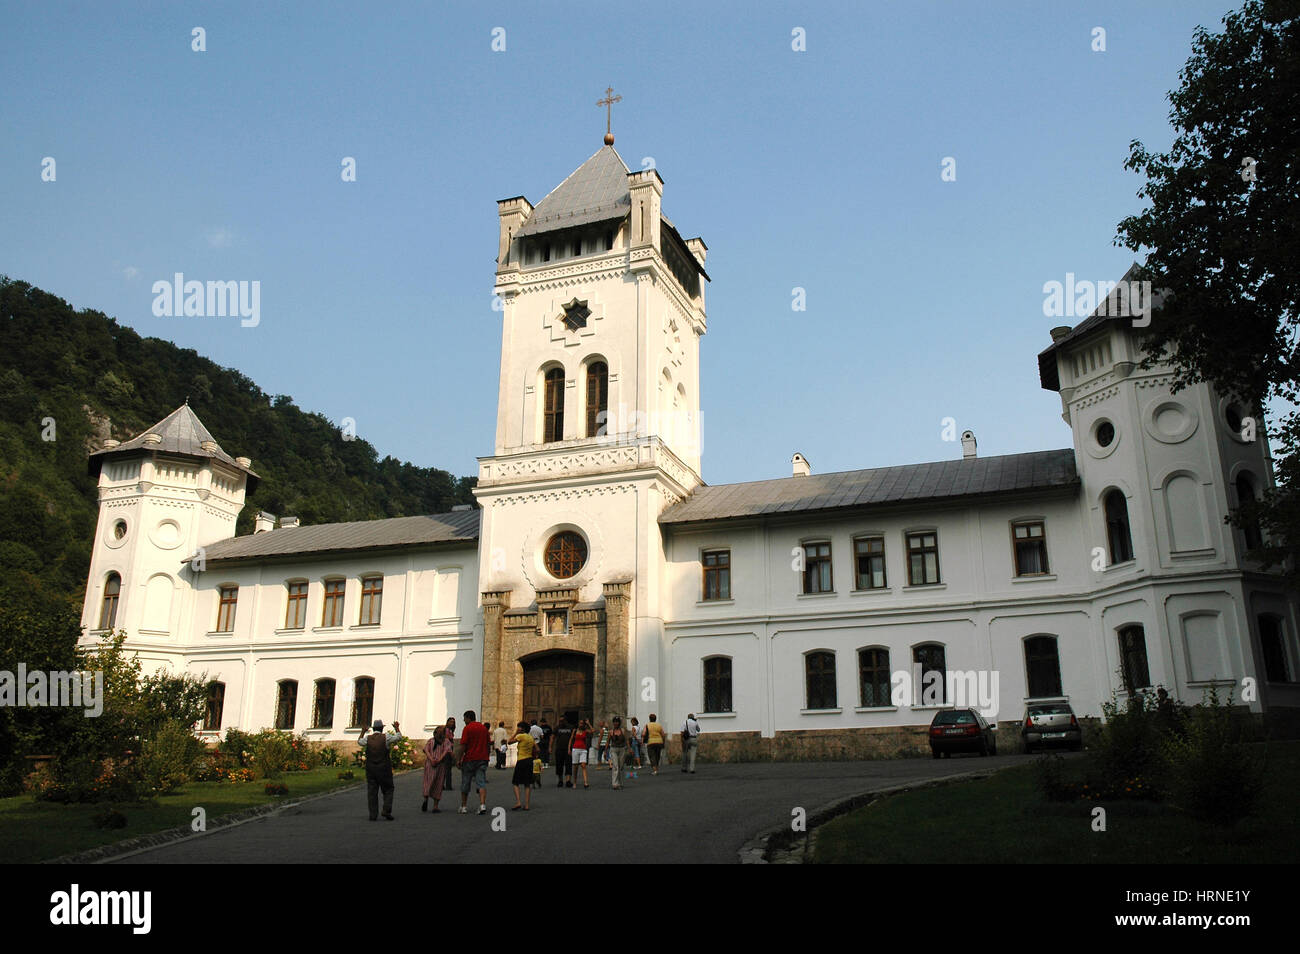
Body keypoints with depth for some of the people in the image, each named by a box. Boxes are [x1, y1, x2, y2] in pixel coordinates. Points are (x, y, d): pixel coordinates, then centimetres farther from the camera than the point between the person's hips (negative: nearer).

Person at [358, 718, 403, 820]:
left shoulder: (367, 739, -1)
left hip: (370, 770, 2)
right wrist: (397, 727, 24)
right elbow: (398, 736, 6)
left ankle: (373, 815, 5)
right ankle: (387, 810, -5)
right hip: (384, 770, -2)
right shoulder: (385, 738, -8)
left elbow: (359, 741, 21)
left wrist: (363, 732, 36)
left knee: (372, 792, 6)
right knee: (388, 790, 9)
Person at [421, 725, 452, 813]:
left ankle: (426, 798, -14)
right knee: (438, 785, 5)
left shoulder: (430, 741, 12)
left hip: (429, 763, 2)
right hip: (441, 765, -1)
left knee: (428, 783, 11)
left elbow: (426, 750, -2)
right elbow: (446, 751, -11)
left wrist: (431, 759, -11)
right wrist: (439, 760, -15)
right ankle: (435, 806, 3)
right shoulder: (446, 742, 5)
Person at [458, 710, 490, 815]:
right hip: (482, 759, 4)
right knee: (481, 783, -2)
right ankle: (483, 805, -20)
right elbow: (488, 744, 15)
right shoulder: (484, 728, 11)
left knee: (465, 784, 10)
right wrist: (486, 757, 23)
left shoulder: (467, 728, -6)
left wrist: (459, 759, -7)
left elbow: (463, 745, -12)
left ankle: (463, 807, 20)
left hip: (469, 759, -4)